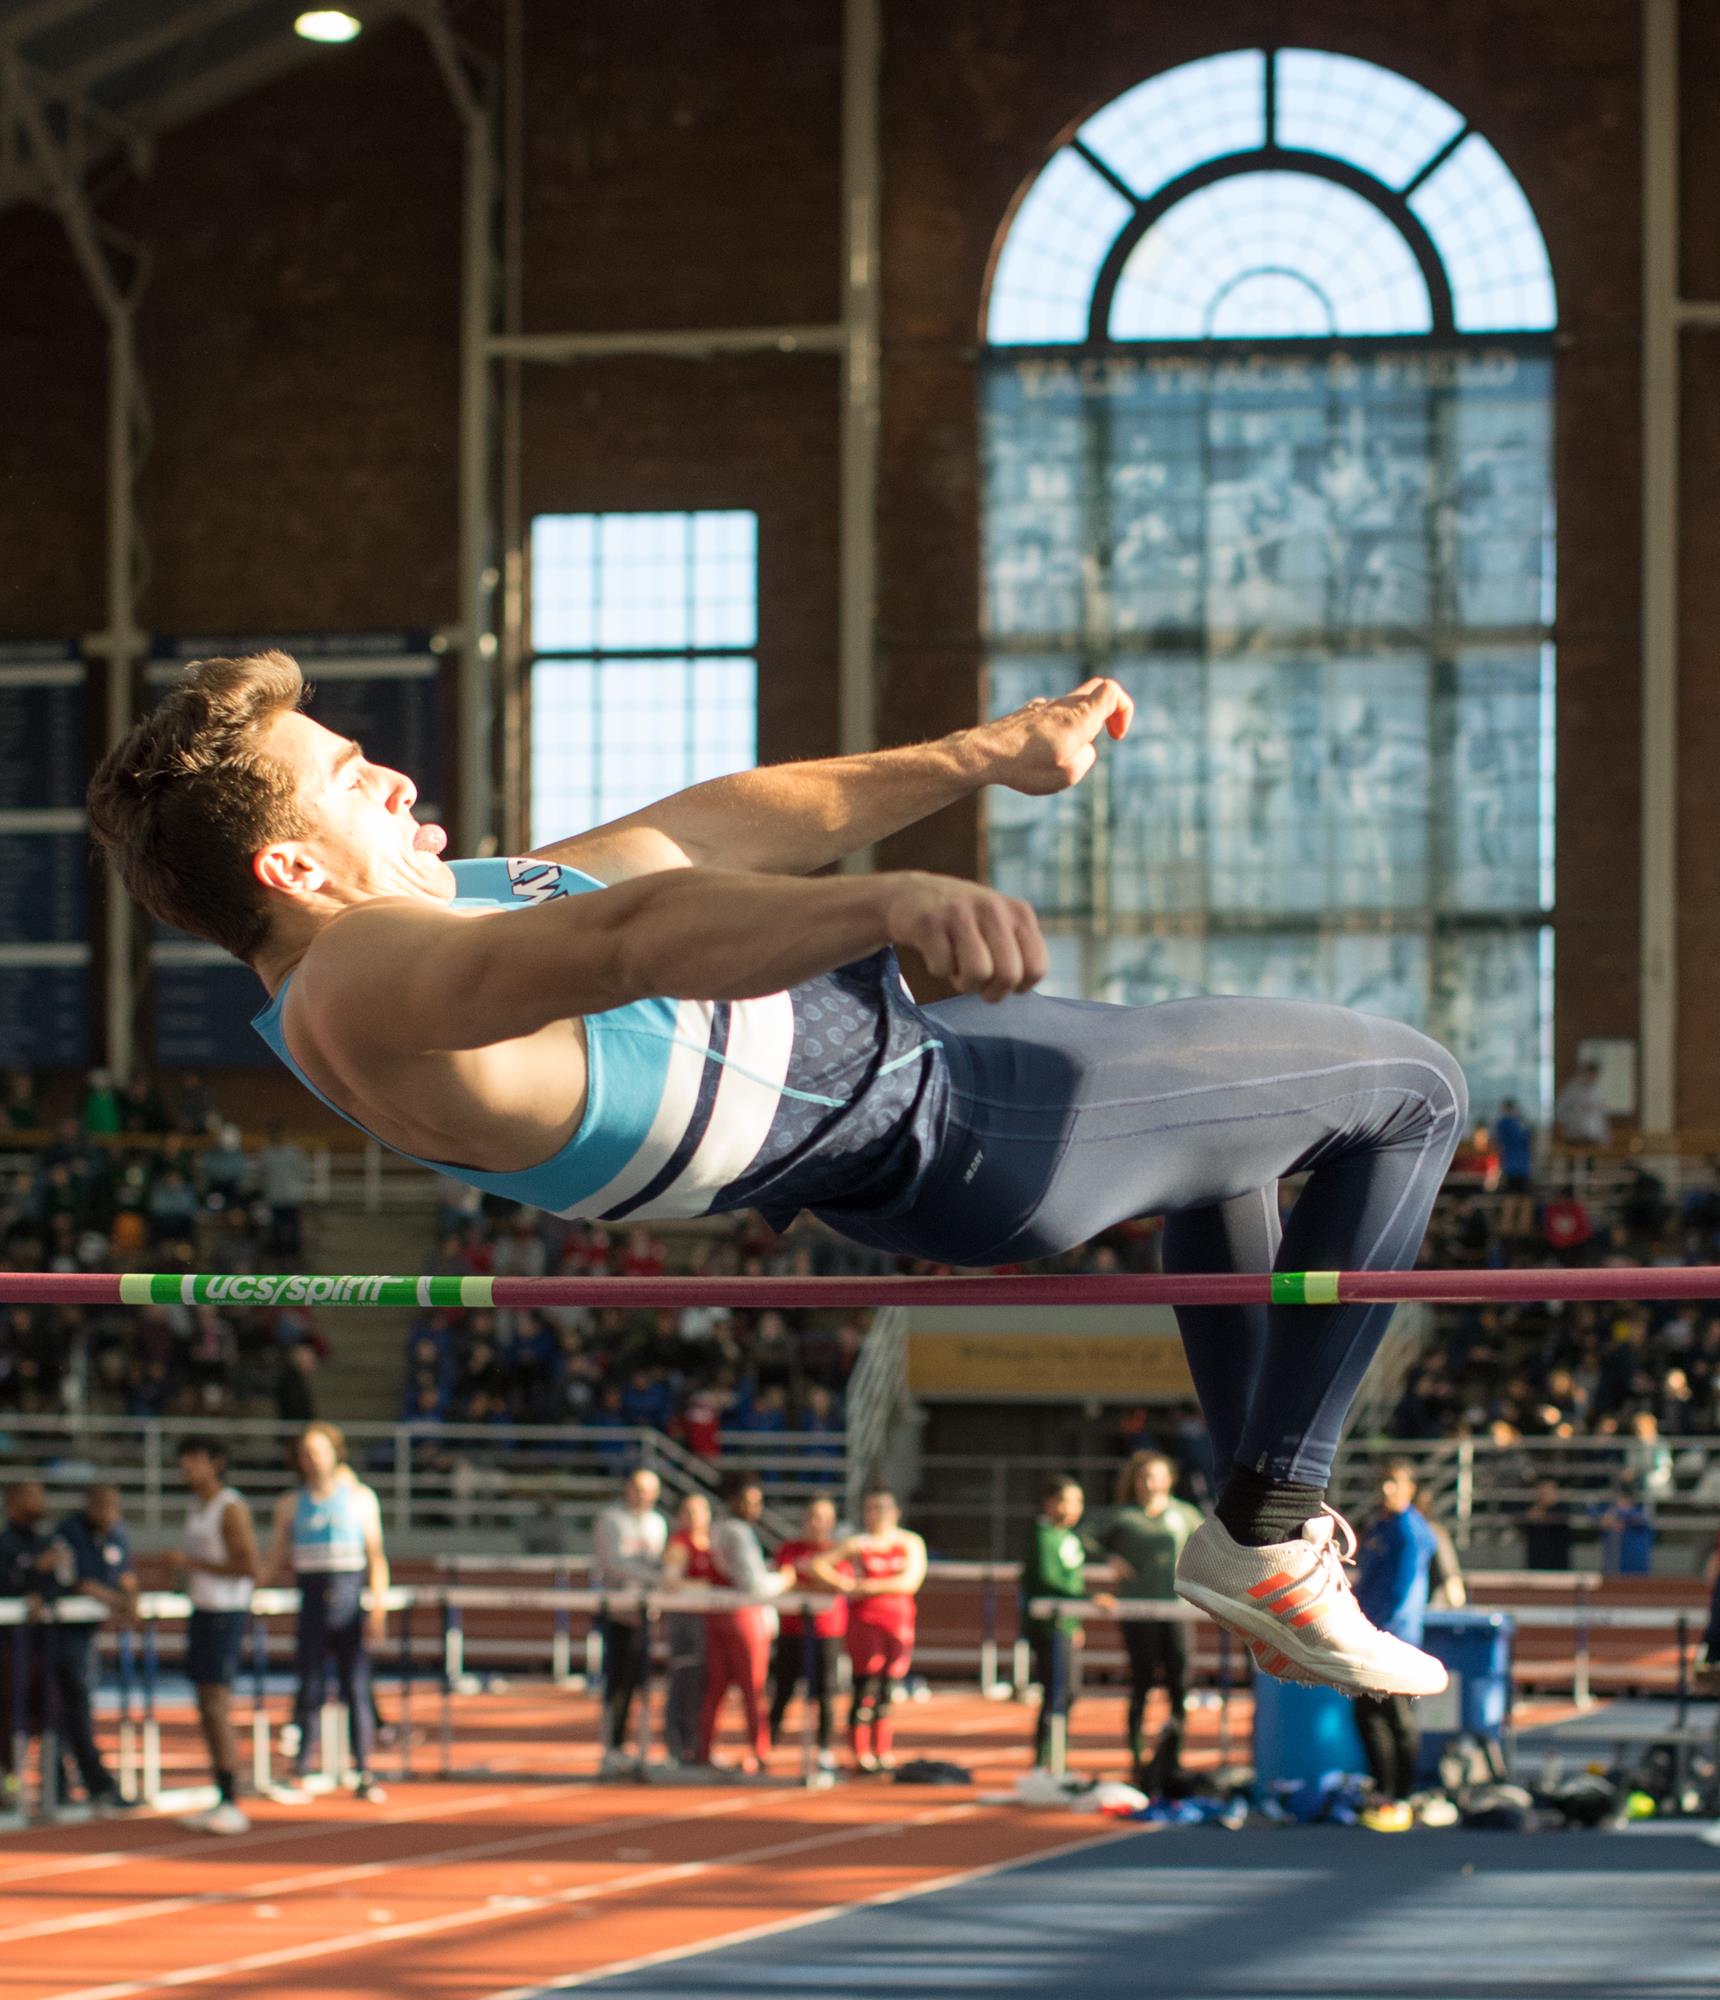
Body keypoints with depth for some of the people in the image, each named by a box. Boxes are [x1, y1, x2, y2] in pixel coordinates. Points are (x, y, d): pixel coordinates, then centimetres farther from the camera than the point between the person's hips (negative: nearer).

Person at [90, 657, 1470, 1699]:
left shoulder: (416, 915, 6)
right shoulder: (360, 980, -27)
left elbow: (711, 830, 12)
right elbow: (641, 929, -46)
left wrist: (978, 758, 15)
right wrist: (893, 897, -62)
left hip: (892, 1035, 11)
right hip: (936, 1127, -11)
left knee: (1233, 1117, 35)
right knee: (1414, 1093, 4)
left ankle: (1256, 1510, 38)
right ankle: (1273, 1529, 5)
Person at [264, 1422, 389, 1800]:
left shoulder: (360, 1498, 6)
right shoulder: (291, 1505, 9)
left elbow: (376, 1557, 4)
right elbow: (277, 1562, 12)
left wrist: (379, 1608, -4)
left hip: (352, 1602, -1)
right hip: (313, 1602, 1)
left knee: (356, 1689, -1)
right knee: (310, 1688, -3)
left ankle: (363, 1773, 4)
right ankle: (299, 1772, 2)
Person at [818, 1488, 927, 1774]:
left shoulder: (911, 1543, 8)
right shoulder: (857, 1544, 4)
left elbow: (910, 1581, -6)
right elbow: (816, 1565, 2)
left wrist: (869, 1586, -11)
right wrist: (842, 1585, -12)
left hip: (899, 1621, 2)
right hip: (865, 1621, -2)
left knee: (887, 1692, 5)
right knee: (865, 1690, -7)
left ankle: (884, 1754, 10)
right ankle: (861, 1756, -5)